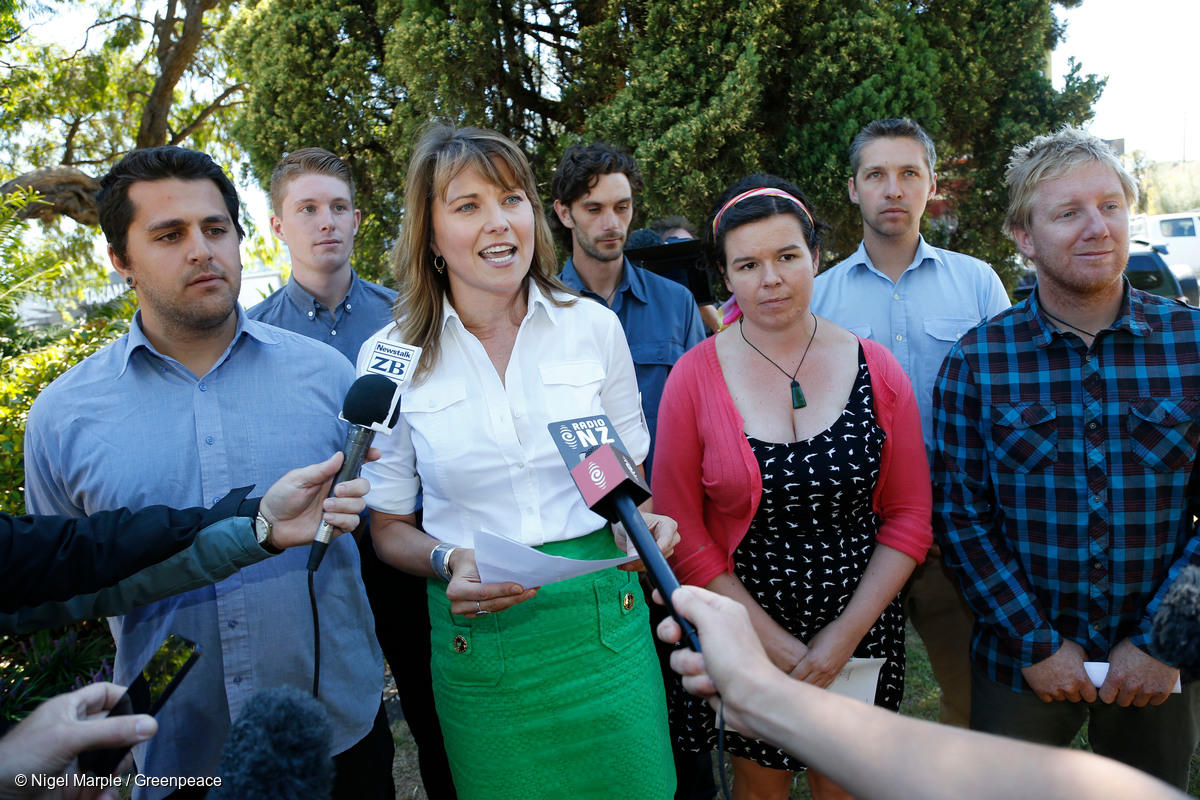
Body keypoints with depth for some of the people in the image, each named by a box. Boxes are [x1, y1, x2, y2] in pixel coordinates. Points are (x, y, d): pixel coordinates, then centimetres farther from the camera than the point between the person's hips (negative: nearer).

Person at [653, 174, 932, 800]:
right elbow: (681, 533, -9)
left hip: (859, 627, 2)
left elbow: (909, 517, -2)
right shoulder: (695, 378, -10)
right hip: (744, 632, -1)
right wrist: (776, 641, -12)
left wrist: (847, 632, -11)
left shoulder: (876, 370, -5)